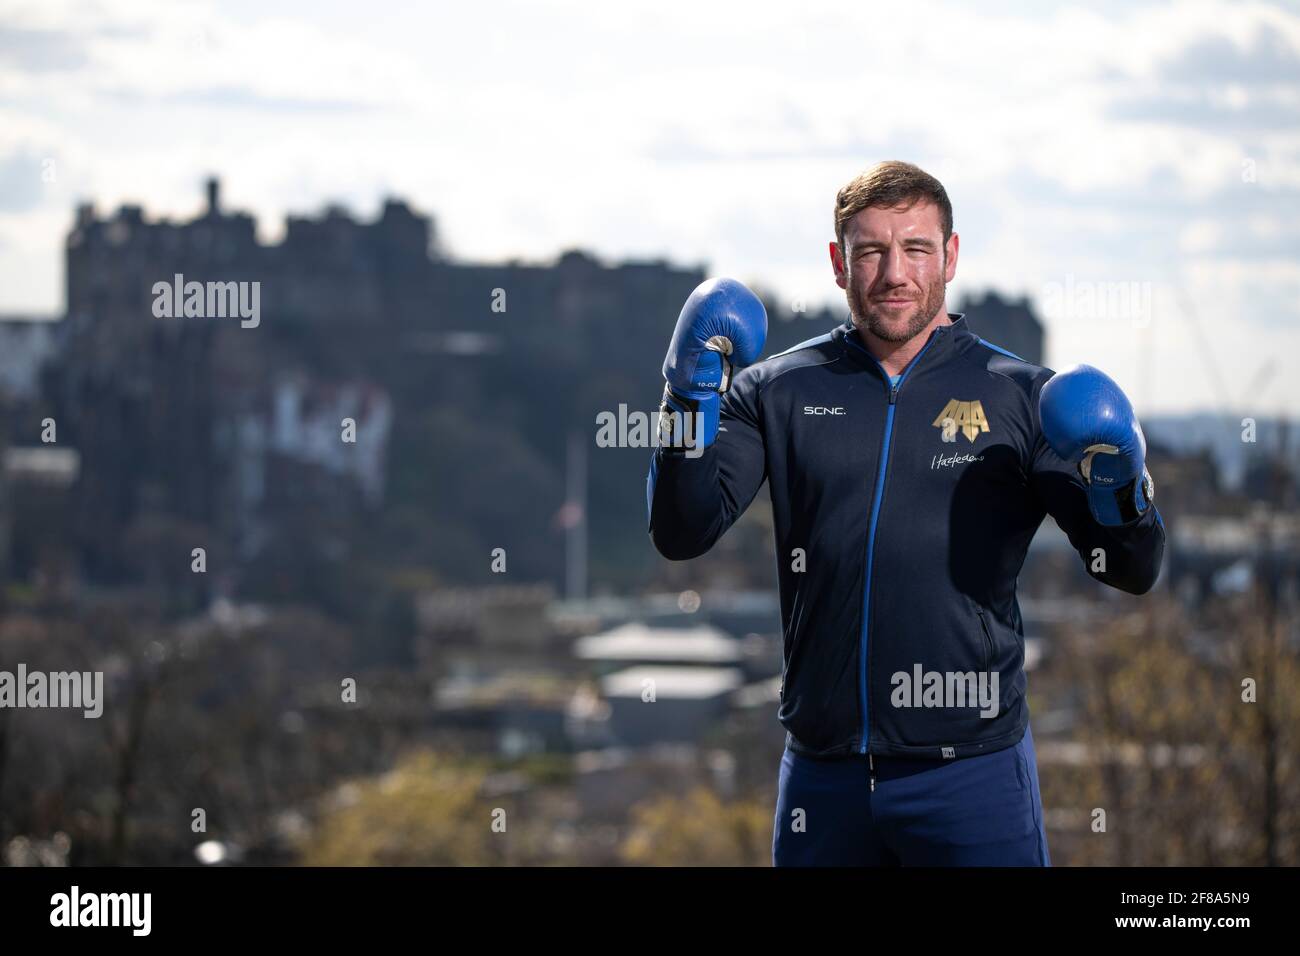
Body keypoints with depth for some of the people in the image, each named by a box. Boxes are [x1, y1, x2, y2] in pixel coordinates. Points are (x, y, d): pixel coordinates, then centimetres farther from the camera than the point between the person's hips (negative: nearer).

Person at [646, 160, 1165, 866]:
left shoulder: (1020, 397, 4)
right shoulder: (778, 391, 8)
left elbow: (1132, 572, 3)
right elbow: (682, 535, -1)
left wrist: (1121, 487, -18)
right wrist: (690, 401, -14)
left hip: (973, 775, -2)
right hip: (823, 773, 2)